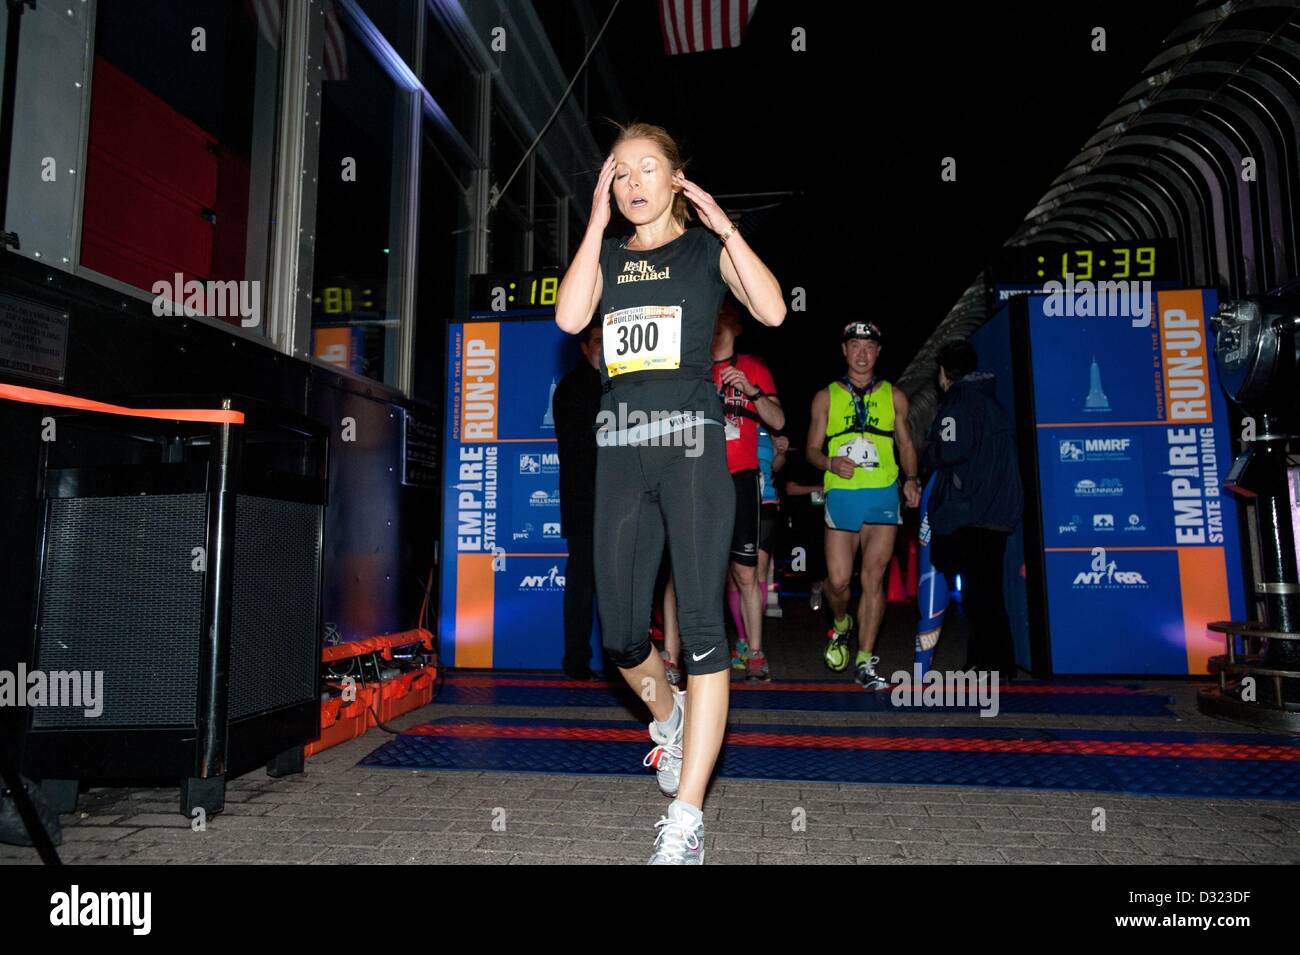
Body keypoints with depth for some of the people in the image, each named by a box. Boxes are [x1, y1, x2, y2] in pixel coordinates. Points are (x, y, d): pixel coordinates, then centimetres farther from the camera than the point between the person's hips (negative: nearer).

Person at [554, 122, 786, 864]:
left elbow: (772, 310, -8)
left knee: (701, 625, -8)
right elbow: (569, 317, -3)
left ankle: (686, 820, 0)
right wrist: (598, 223, 2)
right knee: (620, 634, 5)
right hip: (622, 448, 4)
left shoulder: (707, 248, 10)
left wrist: (725, 226, -5)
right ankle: (669, 721, 37)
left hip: (692, 444, -3)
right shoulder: (609, 255, 18)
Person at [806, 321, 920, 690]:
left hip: (884, 495, 1)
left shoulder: (894, 396, 14)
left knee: (873, 578, -4)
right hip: (842, 495, 0)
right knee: (838, 580, -5)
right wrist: (831, 462, -11)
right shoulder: (826, 396, 11)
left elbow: (906, 444, 17)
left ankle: (865, 663, 5)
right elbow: (812, 448, 10)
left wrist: (911, 479, -1)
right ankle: (841, 625, 29)